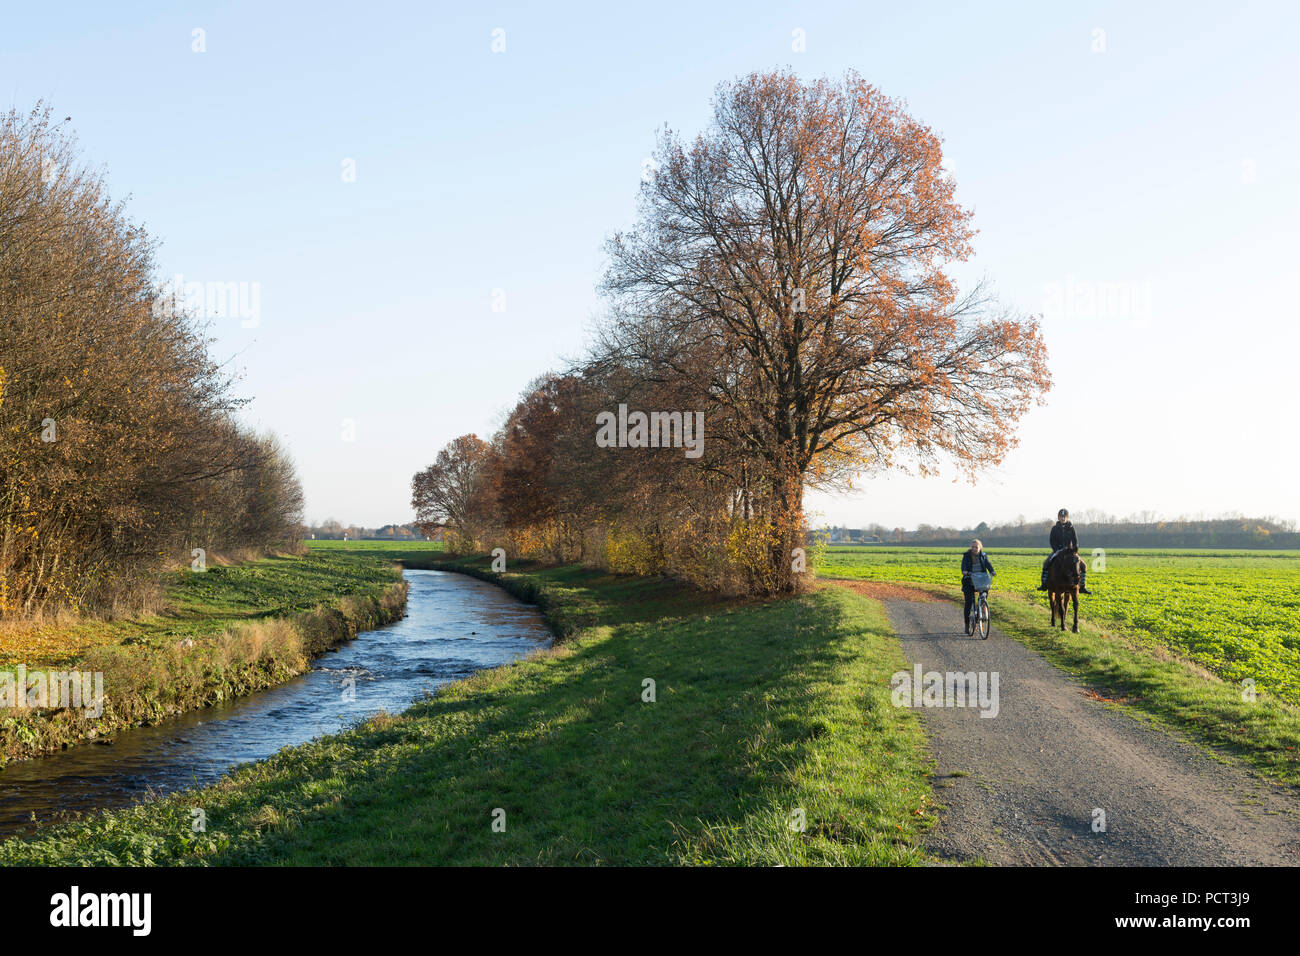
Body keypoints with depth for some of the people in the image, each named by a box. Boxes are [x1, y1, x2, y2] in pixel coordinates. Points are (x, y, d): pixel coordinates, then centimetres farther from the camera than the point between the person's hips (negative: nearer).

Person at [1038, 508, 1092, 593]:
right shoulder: (1055, 528, 0)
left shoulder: (1071, 528, 2)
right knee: (1046, 563, -27)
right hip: (1057, 551, -1)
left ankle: (1082, 587, -5)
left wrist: (1075, 550, -15)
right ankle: (1044, 584, -18)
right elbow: (1051, 541, -2)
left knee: (1083, 565, -14)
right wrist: (1056, 550, -17)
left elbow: (1075, 540, 0)